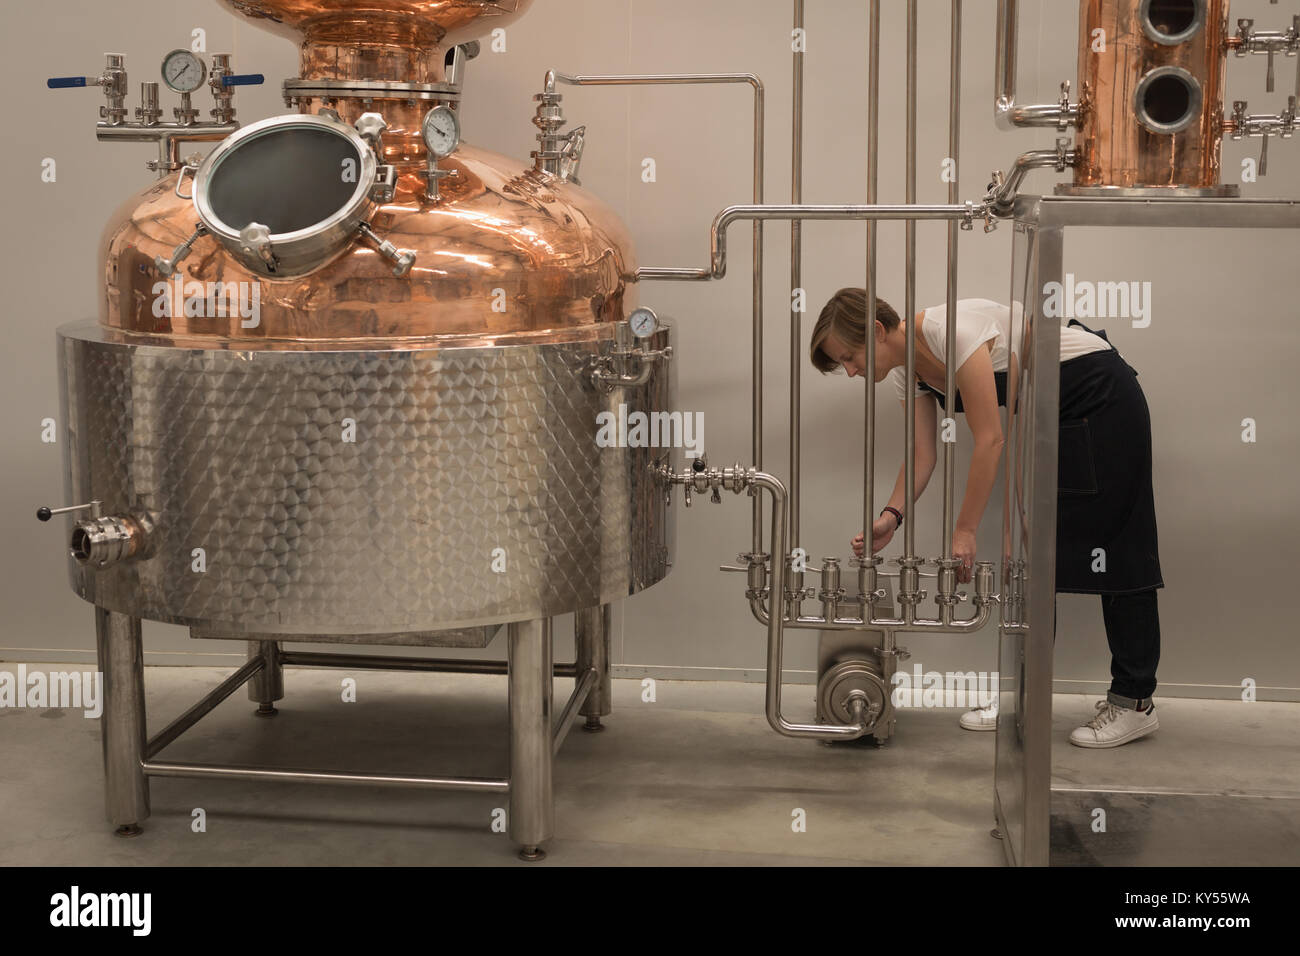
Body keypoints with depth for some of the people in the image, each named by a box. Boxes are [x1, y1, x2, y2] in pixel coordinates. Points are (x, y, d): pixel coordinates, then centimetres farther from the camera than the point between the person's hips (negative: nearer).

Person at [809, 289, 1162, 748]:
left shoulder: (950, 331, -29)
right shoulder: (907, 371, -2)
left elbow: (989, 440, -28)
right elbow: (922, 455, -1)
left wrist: (965, 530, -23)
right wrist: (891, 515, -17)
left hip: (1103, 396, -9)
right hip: (1054, 414, 9)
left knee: (1111, 543, -6)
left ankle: (1134, 702, 1)